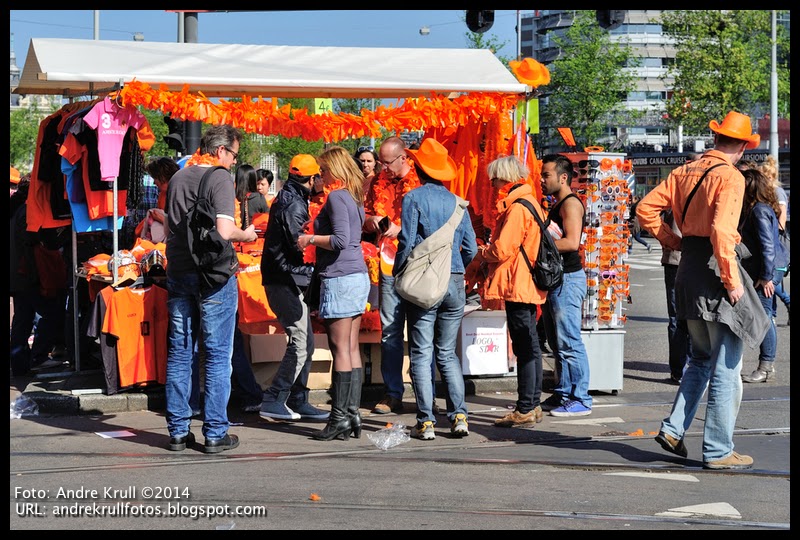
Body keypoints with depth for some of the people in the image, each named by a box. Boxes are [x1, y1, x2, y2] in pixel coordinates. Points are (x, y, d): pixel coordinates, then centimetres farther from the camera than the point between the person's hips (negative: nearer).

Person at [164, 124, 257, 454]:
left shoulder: (177, 179, 11)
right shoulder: (220, 179, -10)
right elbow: (224, 231, -19)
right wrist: (246, 235, -1)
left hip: (178, 273, 6)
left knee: (179, 352, 10)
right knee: (217, 354, 0)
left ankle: (178, 430, 13)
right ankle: (215, 433, 1)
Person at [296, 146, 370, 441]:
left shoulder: (337, 197, -11)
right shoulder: (354, 197, 16)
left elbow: (341, 240, -20)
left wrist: (311, 239, -8)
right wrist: (317, 238, 20)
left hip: (340, 278, -10)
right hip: (358, 276, 10)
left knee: (340, 349, -8)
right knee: (352, 348, 9)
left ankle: (340, 418, -8)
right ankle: (352, 413, 11)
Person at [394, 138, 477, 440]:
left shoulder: (414, 198, -5)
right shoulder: (457, 203, 9)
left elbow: (407, 243, -10)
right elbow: (471, 248, 8)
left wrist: (397, 273, 5)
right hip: (455, 283, 4)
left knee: (422, 354, 0)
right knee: (447, 353, 12)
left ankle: (426, 422, -4)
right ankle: (459, 416, 2)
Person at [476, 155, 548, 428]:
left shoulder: (517, 208, -17)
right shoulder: (531, 203, 15)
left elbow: (502, 250, -20)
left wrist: (482, 252, 0)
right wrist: (489, 251, 12)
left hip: (517, 287, -10)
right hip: (529, 286, 10)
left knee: (524, 349, -8)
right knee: (531, 347, 15)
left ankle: (525, 410, -5)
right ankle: (534, 405, 21)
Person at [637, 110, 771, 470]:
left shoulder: (684, 172, 10)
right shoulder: (730, 178, -13)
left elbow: (646, 209, 10)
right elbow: (721, 231, -24)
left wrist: (674, 242, 12)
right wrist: (732, 281, -19)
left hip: (689, 267, 8)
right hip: (715, 269, -8)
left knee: (702, 358, 22)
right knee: (726, 367, 0)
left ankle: (674, 429, 13)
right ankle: (718, 451, 2)